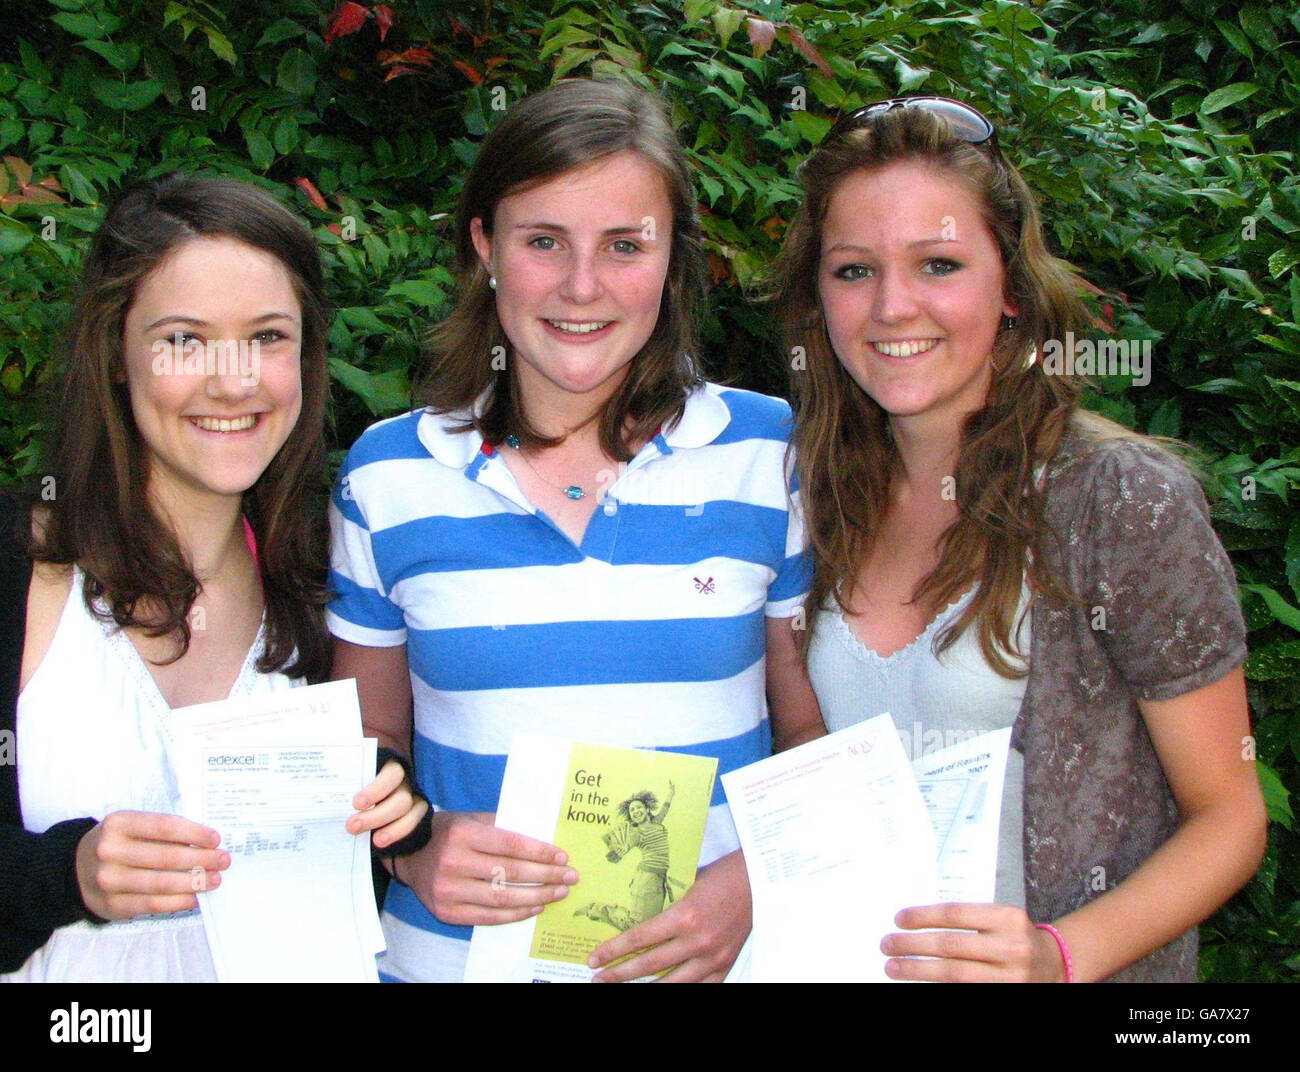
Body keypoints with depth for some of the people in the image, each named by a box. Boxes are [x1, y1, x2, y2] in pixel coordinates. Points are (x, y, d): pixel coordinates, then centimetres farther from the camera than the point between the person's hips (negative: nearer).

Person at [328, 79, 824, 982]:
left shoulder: (775, 457, -5)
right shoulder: (386, 480, -4)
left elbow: (819, 729, 0)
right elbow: (367, 739, 5)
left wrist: (758, 882, -16)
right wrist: (414, 851, -13)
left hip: (715, 954, 0)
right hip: (457, 953, 1)